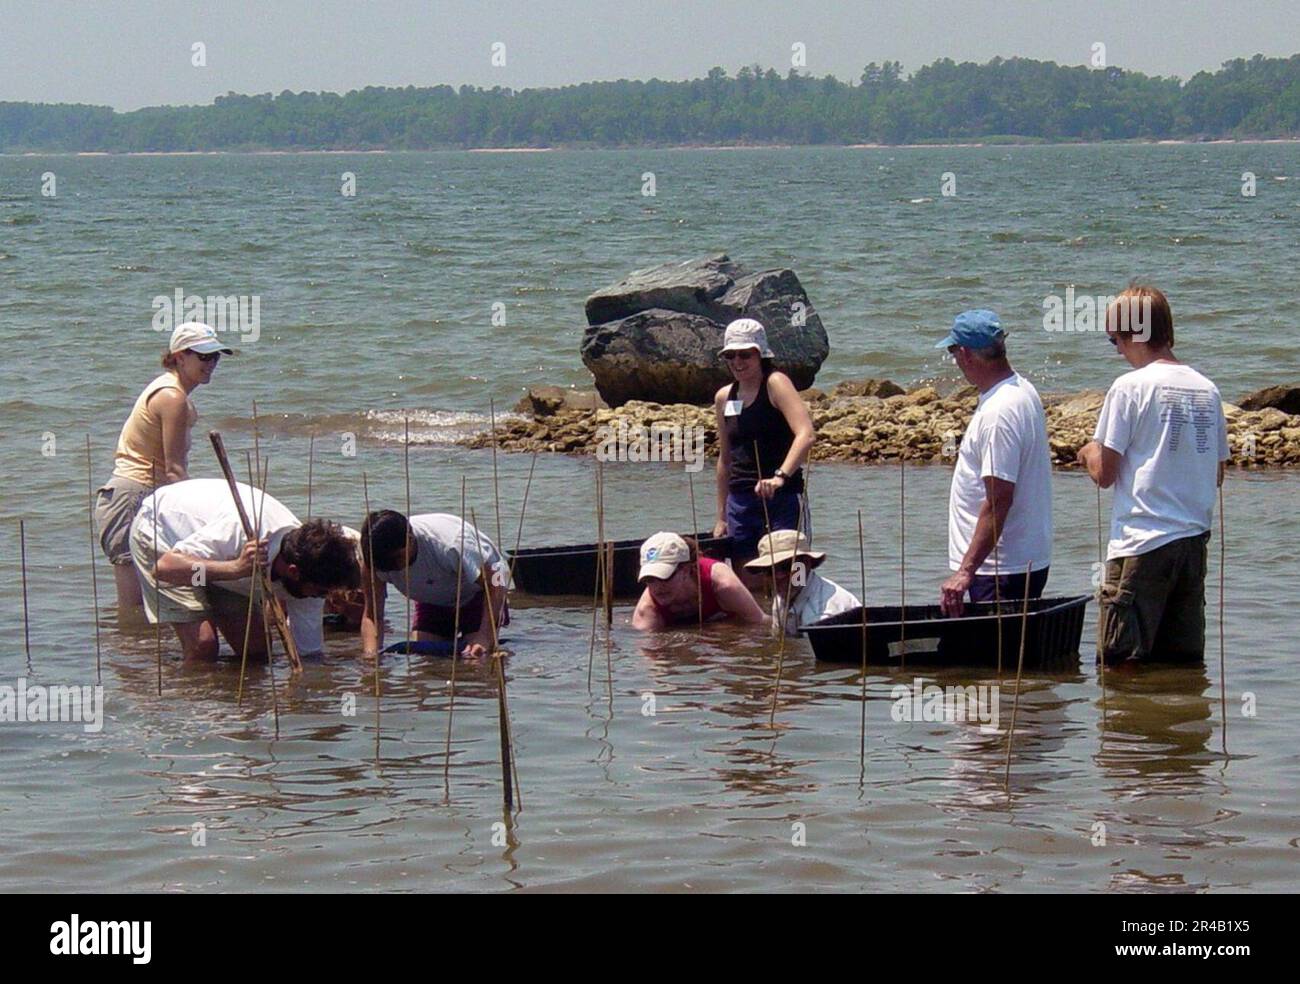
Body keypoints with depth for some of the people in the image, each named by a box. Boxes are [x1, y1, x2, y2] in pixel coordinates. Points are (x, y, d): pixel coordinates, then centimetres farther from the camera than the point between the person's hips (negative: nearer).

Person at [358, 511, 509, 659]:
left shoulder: (450, 545, -41)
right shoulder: (373, 558, -27)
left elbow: (494, 585, -34)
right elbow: (372, 615, -19)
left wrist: (484, 638, -42)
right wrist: (370, 654, -38)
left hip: (477, 593, -4)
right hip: (433, 601, 4)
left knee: (476, 656, -22)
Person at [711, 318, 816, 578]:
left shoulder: (775, 383, -6)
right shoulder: (724, 398, 12)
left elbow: (805, 434, -21)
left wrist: (781, 476, -34)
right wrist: (721, 517, 21)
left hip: (782, 500, -6)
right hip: (740, 503, 6)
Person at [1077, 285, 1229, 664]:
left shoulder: (1131, 387, -9)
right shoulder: (1207, 389, 9)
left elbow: (1104, 474, -7)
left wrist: (1089, 452, 13)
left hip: (1141, 546, -6)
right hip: (1194, 542, 6)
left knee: (1120, 664, -2)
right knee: (1185, 664, 9)